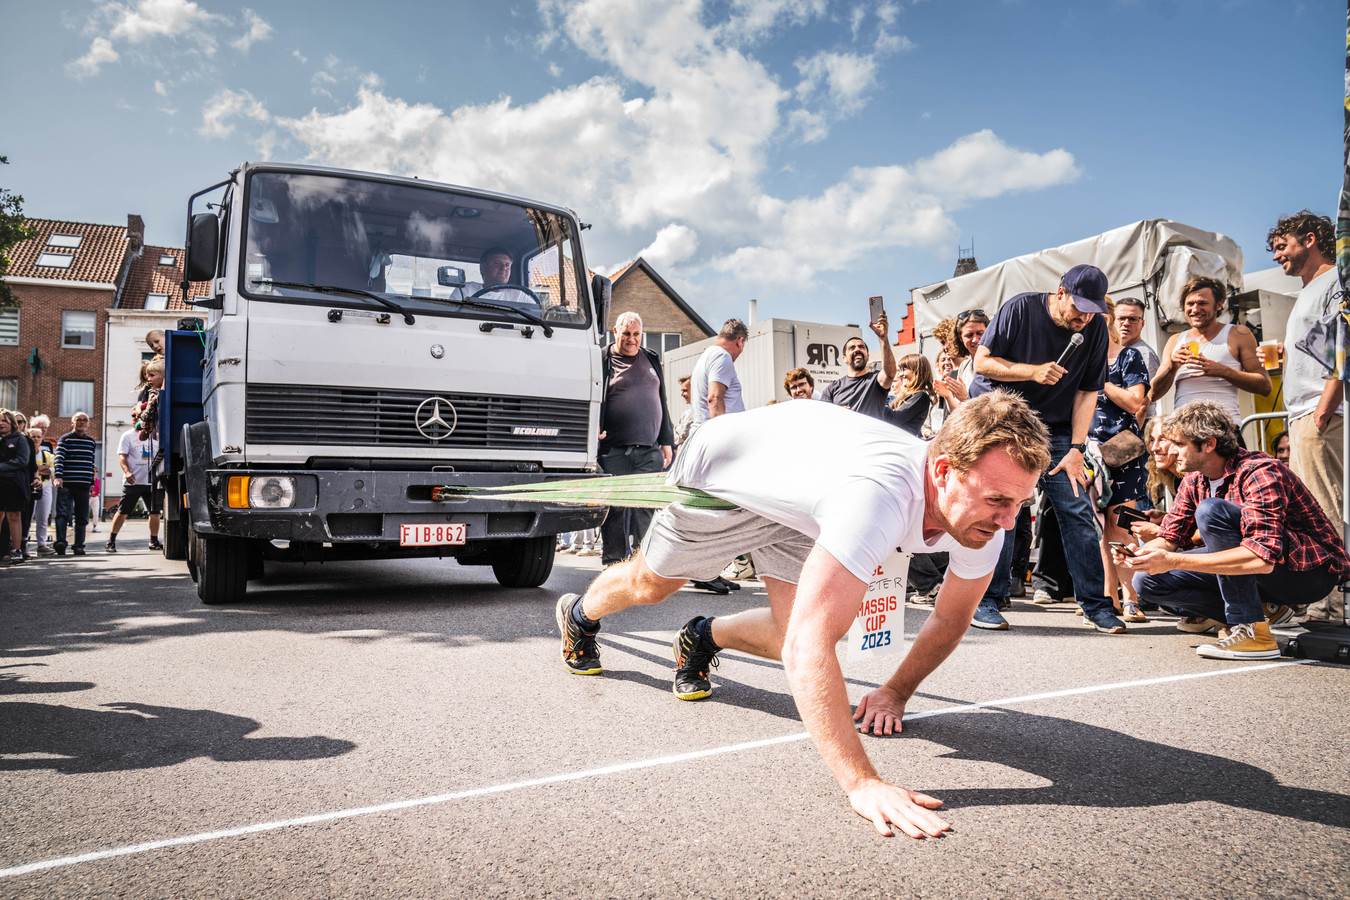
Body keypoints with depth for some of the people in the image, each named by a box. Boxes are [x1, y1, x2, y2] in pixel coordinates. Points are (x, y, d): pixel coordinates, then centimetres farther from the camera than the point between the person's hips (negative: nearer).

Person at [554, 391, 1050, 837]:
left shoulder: (983, 514, -24)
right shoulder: (879, 496, -48)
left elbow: (949, 618, -4)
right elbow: (807, 648, -50)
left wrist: (895, 692, -8)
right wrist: (862, 782, -51)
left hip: (796, 494, 5)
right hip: (721, 463, -5)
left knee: (789, 638, -6)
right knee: (648, 584, 18)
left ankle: (705, 637, 27)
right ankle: (579, 614, 53)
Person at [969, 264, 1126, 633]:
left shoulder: (1095, 327, -1)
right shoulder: (1021, 309, -11)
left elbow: (1088, 391, -1)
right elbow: (982, 362, -11)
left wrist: (1076, 448, -8)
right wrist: (1034, 371, -24)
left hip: (1054, 430, 4)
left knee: (1078, 511, -2)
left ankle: (1095, 605, 8)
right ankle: (986, 601, 3)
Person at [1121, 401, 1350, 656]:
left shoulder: (1259, 473, -25)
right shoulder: (1194, 481, 0)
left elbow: (1262, 558, -37)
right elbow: (1170, 538, 5)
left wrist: (1173, 561, -40)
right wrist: (1138, 553, -19)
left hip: (1312, 569, -8)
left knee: (1210, 511, -31)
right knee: (1148, 580, -5)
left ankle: (1253, 632, -25)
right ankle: (1263, 609, -1)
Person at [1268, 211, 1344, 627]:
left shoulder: (1335, 281, -1)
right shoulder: (1308, 292, 28)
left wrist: (1324, 408, -22)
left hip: (1322, 418, -10)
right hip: (1302, 420, 10)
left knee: (1327, 516, -12)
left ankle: (1332, 604, -11)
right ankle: (1320, 600, 9)